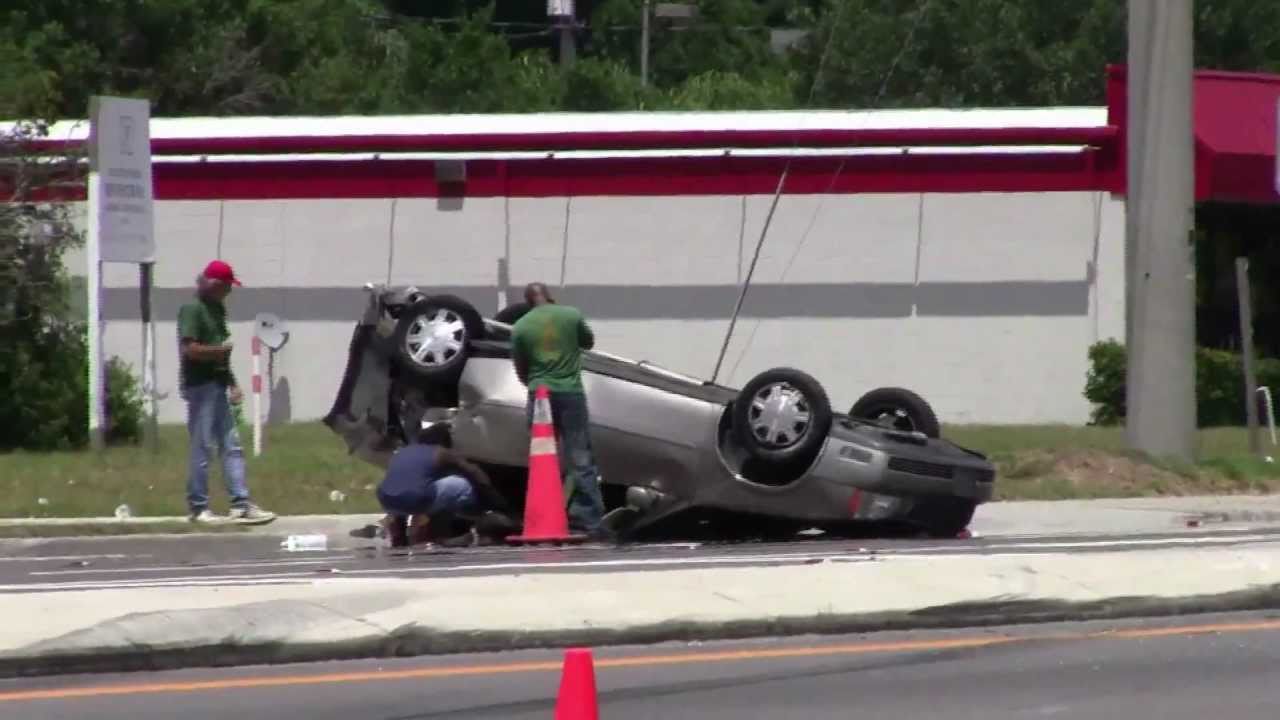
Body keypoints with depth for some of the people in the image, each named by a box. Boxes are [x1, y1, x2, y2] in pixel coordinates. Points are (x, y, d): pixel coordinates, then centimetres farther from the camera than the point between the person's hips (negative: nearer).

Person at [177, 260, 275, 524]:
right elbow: (189, 349, -22)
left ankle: (241, 504, 7)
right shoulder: (192, 310, -12)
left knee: (232, 447, 7)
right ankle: (198, 507, 2)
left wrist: (232, 383, 15)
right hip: (200, 384, -9)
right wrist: (220, 350, -10)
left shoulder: (216, 309, 16)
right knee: (202, 447, -4)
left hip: (217, 385, 9)